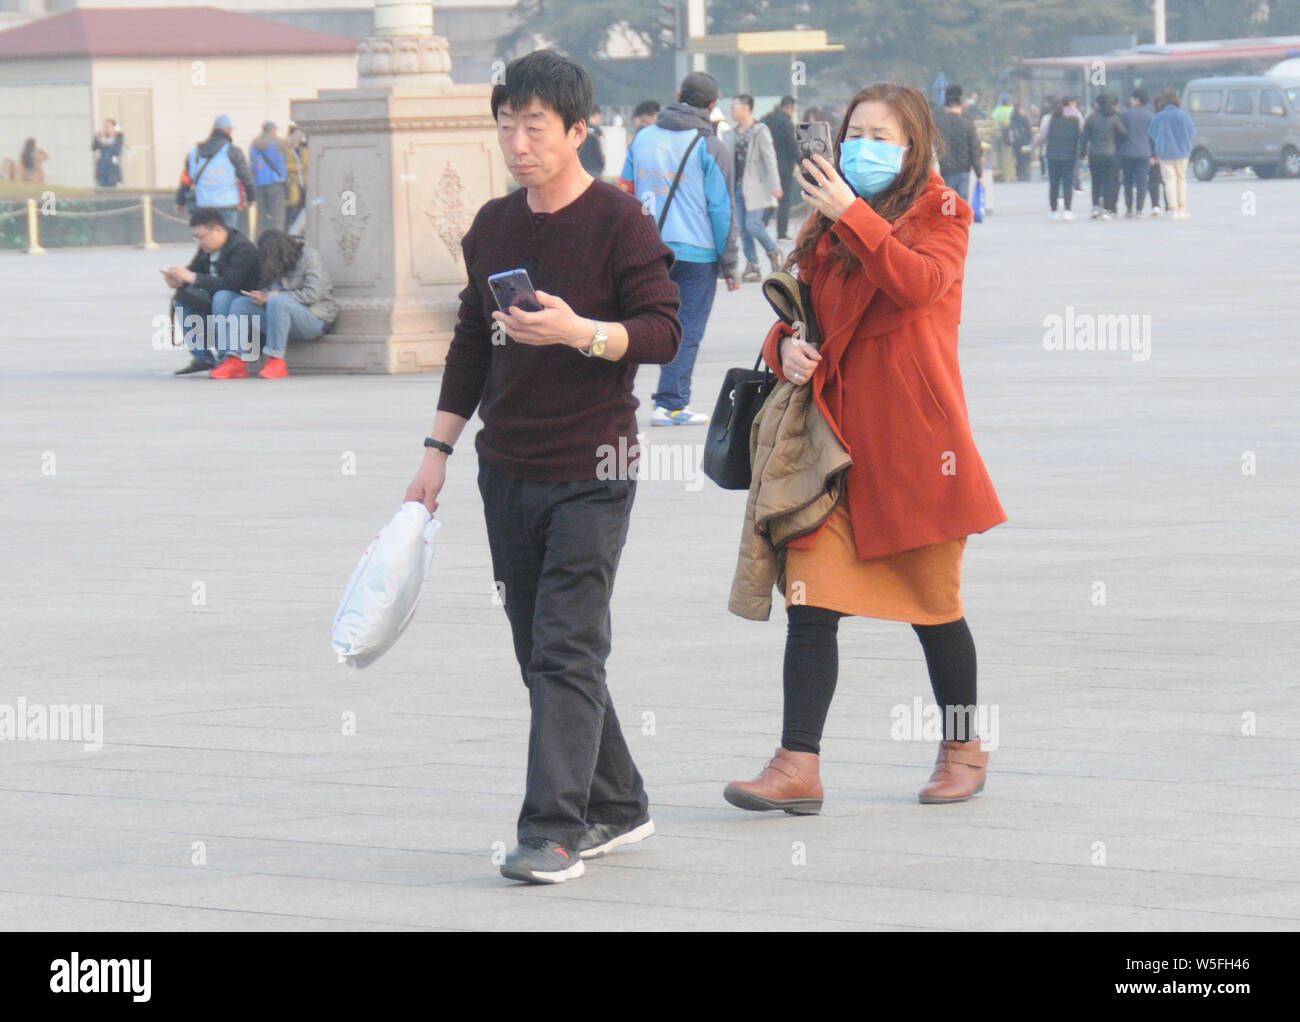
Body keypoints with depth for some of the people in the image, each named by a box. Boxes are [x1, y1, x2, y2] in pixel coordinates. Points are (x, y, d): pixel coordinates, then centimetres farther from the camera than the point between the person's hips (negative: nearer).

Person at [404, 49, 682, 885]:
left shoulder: (620, 223, -8)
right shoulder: (493, 227, 11)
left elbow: (664, 331, -13)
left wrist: (581, 332, -30)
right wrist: (439, 450, 17)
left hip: (590, 472, -7)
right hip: (507, 470, 7)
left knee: (567, 651, -12)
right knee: (542, 652, 9)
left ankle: (554, 830, -14)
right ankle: (616, 806, 22)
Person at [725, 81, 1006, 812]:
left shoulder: (940, 214, 1)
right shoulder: (825, 225, 16)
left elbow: (918, 283, -19)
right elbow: (799, 308, 23)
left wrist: (852, 215, -24)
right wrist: (786, 345, 0)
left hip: (911, 436, -4)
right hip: (833, 434, 4)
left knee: (932, 601, 7)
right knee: (810, 600, -7)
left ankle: (964, 750, 25)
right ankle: (799, 766, -8)